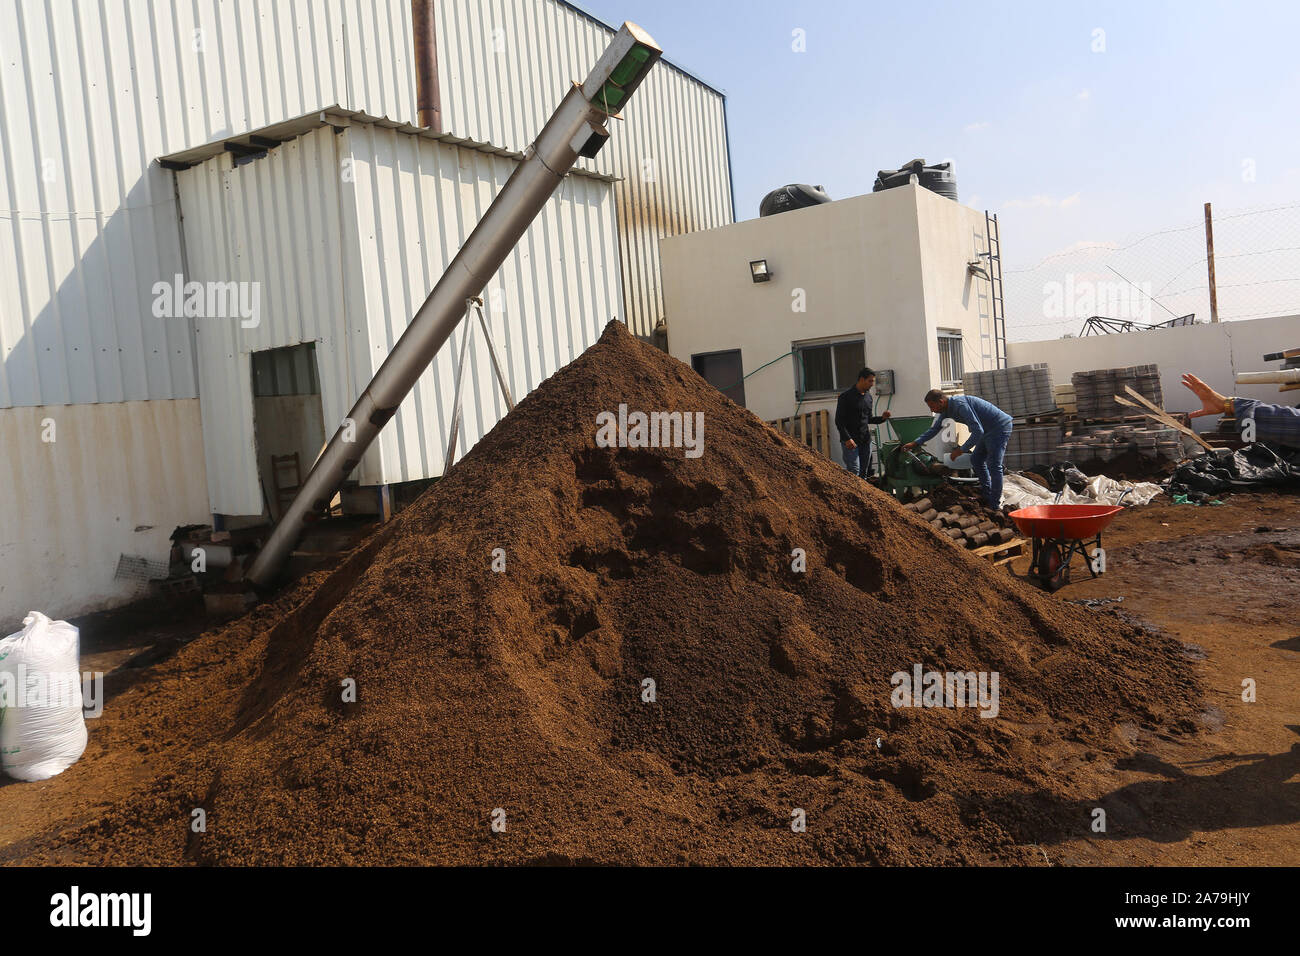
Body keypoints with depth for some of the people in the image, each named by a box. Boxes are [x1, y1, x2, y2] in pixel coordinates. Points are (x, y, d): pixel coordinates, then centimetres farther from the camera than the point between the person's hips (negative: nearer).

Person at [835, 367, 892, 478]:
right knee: (854, 471, -14)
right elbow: (839, 420, -11)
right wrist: (847, 438, -20)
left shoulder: (868, 396, 14)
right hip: (850, 441, -7)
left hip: (865, 440, 7)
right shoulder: (846, 396, -8)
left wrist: (882, 418, 3)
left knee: (864, 473, 6)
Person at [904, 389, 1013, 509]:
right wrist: (915, 443, 16)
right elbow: (934, 429, 19)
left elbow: (978, 431, -32)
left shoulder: (960, 405, -29)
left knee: (994, 465, -11)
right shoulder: (947, 409, 3)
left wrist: (961, 450, -24)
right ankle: (987, 495, 25)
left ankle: (995, 506, -4)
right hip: (988, 430, 10)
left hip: (1000, 427, -10)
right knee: (976, 459, 16)